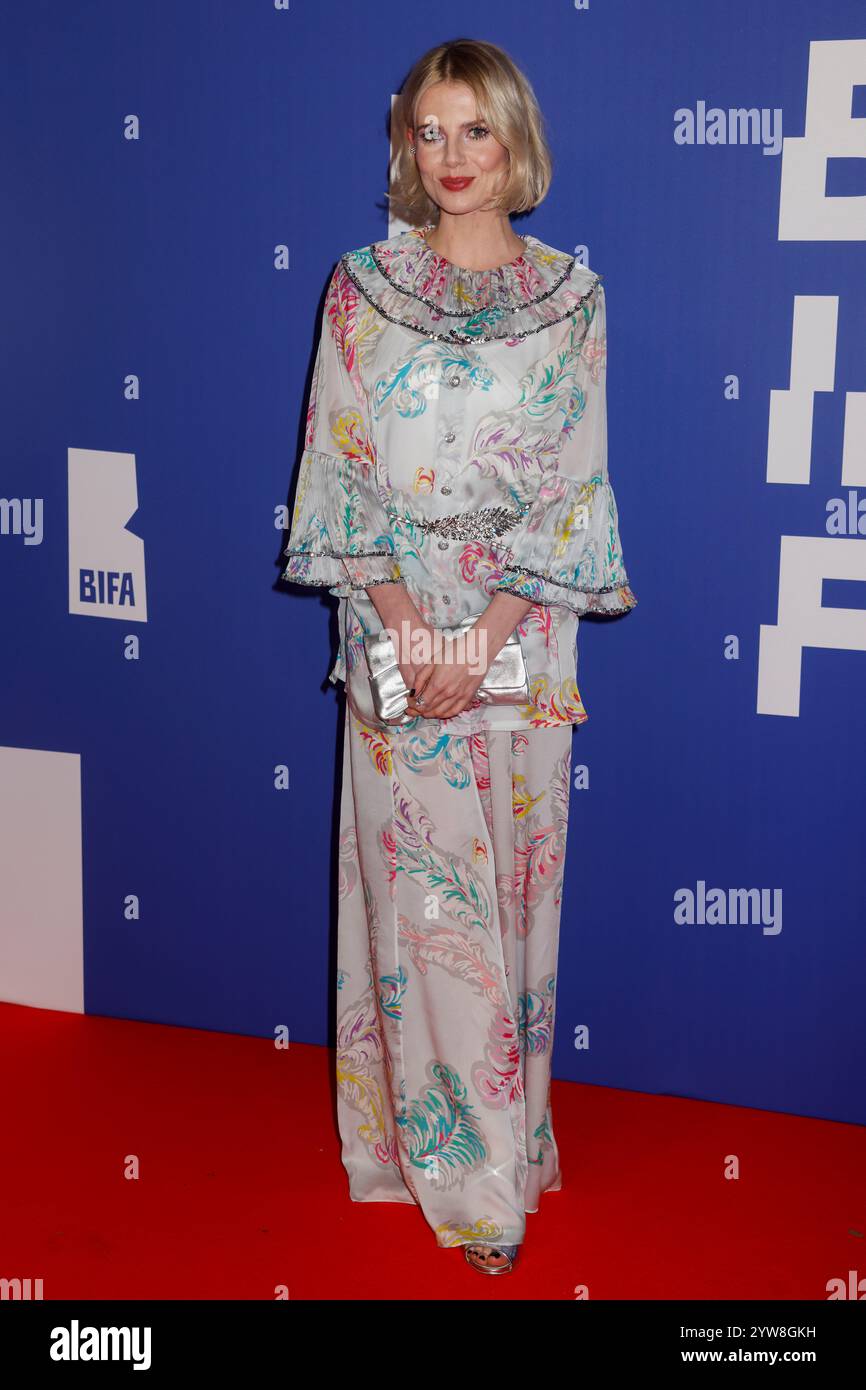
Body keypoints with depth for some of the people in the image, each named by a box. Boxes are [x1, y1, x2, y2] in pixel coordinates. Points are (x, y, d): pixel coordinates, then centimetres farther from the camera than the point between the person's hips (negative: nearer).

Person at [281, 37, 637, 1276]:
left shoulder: (571, 294, 3)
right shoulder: (362, 288, 3)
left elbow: (574, 483, -2)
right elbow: (340, 467, -1)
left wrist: (486, 635, -12)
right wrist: (407, 625, -12)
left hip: (521, 630, 0)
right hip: (393, 620, 0)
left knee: (512, 878, 7)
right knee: (416, 884, 2)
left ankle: (505, 1138, 25)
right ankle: (463, 1172, 17)